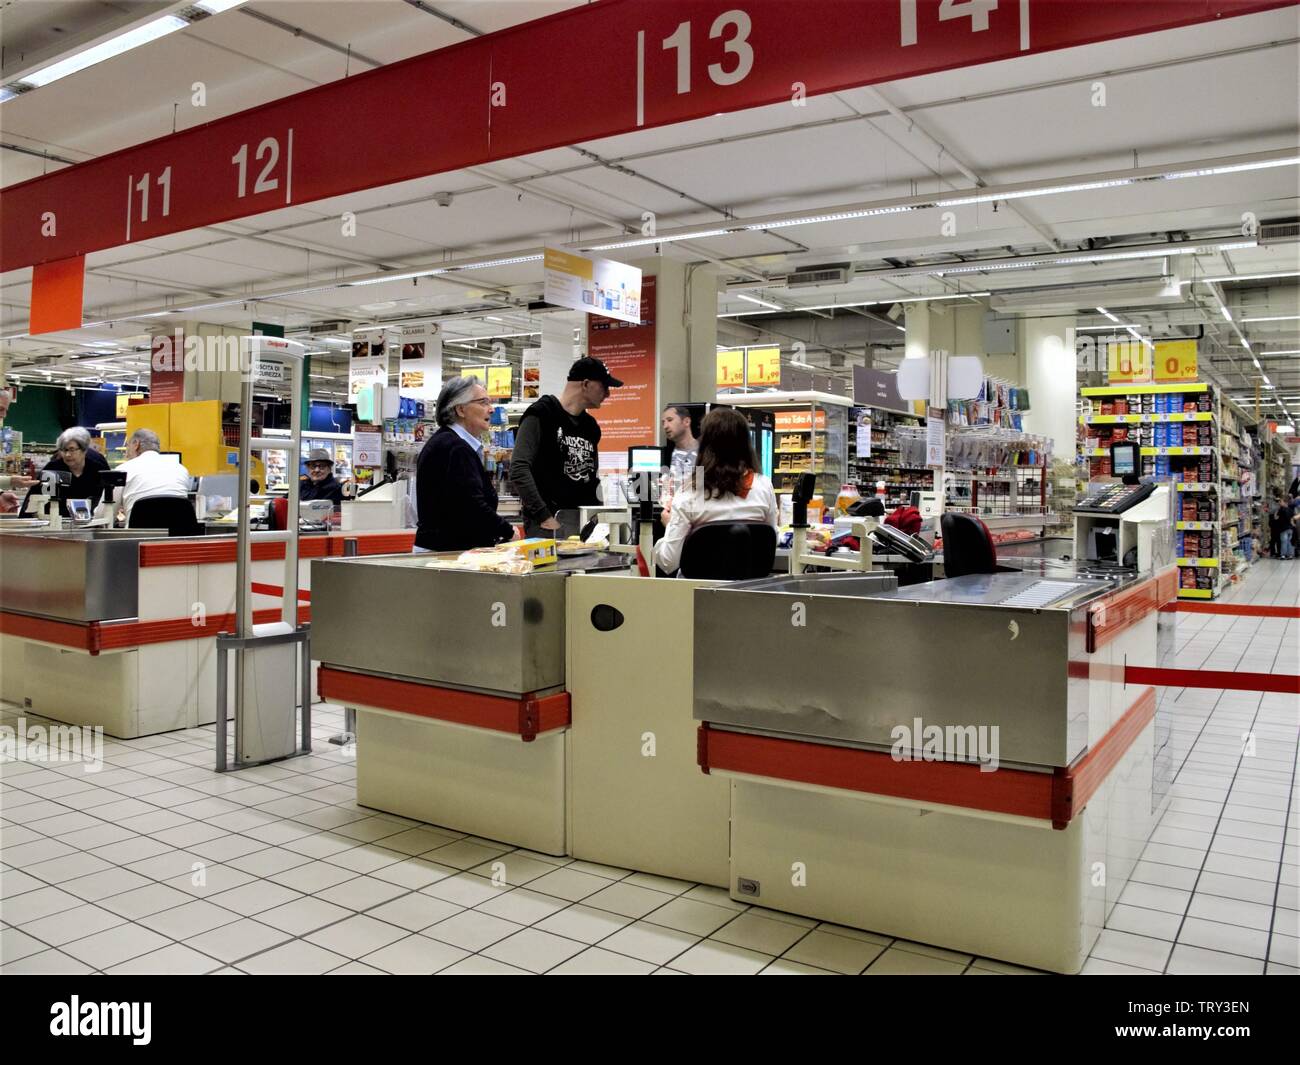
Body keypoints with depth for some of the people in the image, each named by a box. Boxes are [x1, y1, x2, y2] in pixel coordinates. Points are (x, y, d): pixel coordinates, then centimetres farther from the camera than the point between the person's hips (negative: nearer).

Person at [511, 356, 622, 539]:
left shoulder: (590, 426, 17)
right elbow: (519, 470, -15)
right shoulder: (541, 415, -5)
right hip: (549, 523, -7)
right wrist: (543, 516, -19)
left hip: (586, 523, 7)